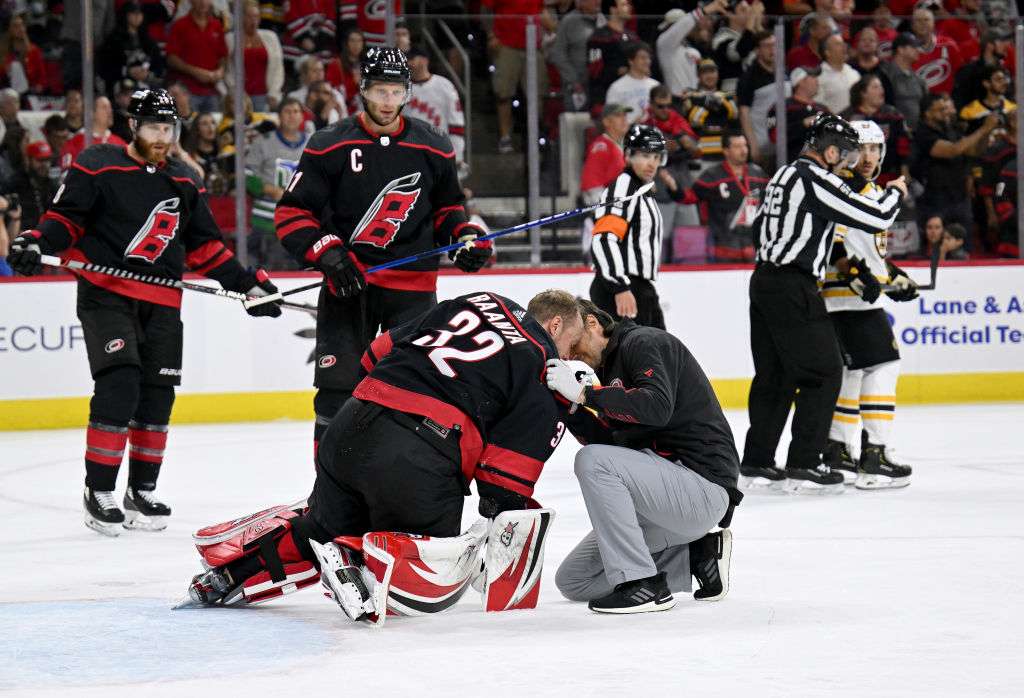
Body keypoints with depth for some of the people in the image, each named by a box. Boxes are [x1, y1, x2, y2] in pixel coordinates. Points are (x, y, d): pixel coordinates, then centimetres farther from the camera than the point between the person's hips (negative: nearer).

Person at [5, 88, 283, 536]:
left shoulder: (184, 183, 13)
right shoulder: (97, 166, -3)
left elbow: (205, 246, 19)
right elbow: (65, 217, -2)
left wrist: (245, 282, 13)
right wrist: (37, 243, -21)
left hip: (161, 304, 6)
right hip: (105, 293, -5)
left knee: (157, 396, 6)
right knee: (119, 385, -18)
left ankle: (142, 491, 19)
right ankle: (98, 491, -9)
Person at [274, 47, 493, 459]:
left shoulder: (433, 149, 4)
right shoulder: (330, 147, -3)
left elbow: (446, 207, 20)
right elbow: (291, 213, -2)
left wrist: (467, 237, 1)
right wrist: (324, 252, -15)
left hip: (412, 286, 1)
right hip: (347, 283, -1)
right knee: (338, 387, -1)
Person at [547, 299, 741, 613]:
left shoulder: (645, 342, -9)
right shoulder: (611, 365, 19)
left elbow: (657, 406, -27)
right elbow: (610, 441, 12)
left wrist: (584, 393, -24)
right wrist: (570, 408, 0)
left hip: (703, 482, -10)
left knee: (591, 461, -29)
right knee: (572, 580, 6)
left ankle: (644, 584, -24)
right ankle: (696, 555, 9)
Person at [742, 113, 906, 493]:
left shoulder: (784, 175, 15)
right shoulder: (818, 180, -14)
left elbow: (759, 225, 25)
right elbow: (877, 218, -14)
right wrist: (896, 192, 4)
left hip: (764, 279, 10)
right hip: (793, 288, -10)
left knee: (774, 374, 14)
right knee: (823, 372, -4)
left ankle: (756, 462, 15)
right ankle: (803, 465, -6)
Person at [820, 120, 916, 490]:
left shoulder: (875, 192, 21)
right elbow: (829, 243, -21)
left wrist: (894, 276, 20)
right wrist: (856, 273, -28)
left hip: (865, 297, 10)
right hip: (845, 297, -10)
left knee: (851, 372, 13)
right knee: (880, 367, -13)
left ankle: (837, 454, 19)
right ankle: (873, 458, -15)